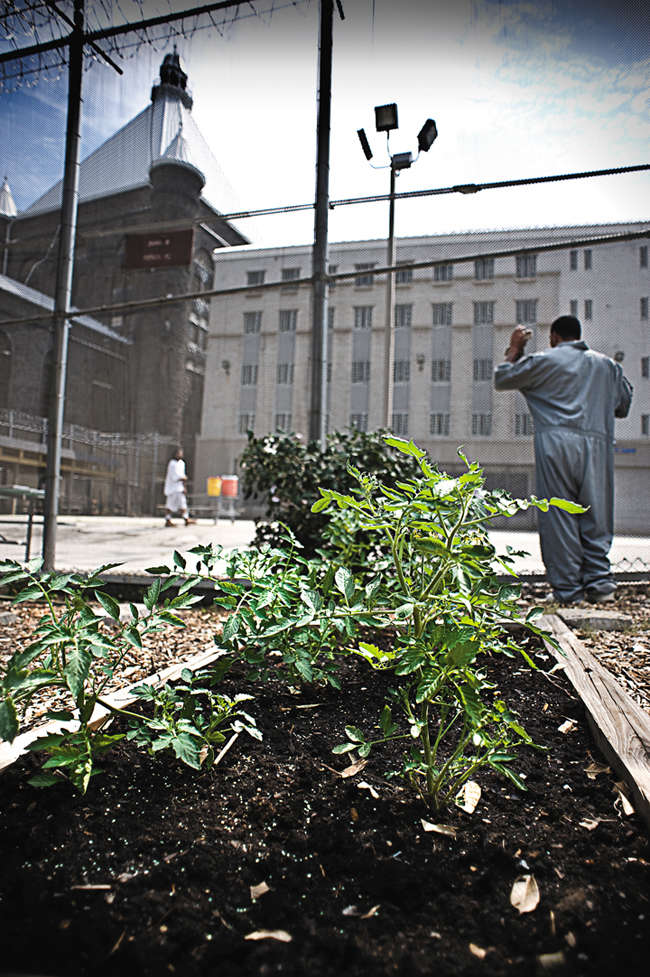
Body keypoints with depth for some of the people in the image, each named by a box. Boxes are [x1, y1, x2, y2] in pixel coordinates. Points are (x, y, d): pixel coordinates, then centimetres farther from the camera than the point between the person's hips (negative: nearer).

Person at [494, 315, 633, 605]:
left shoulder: (544, 361, 5)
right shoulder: (607, 365, 18)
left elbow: (502, 380, 12)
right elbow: (623, 406, 24)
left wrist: (514, 349, 25)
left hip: (556, 443, -3)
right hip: (597, 445, 4)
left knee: (558, 518, -1)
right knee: (596, 515, 9)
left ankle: (568, 589, 1)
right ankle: (600, 583, 8)